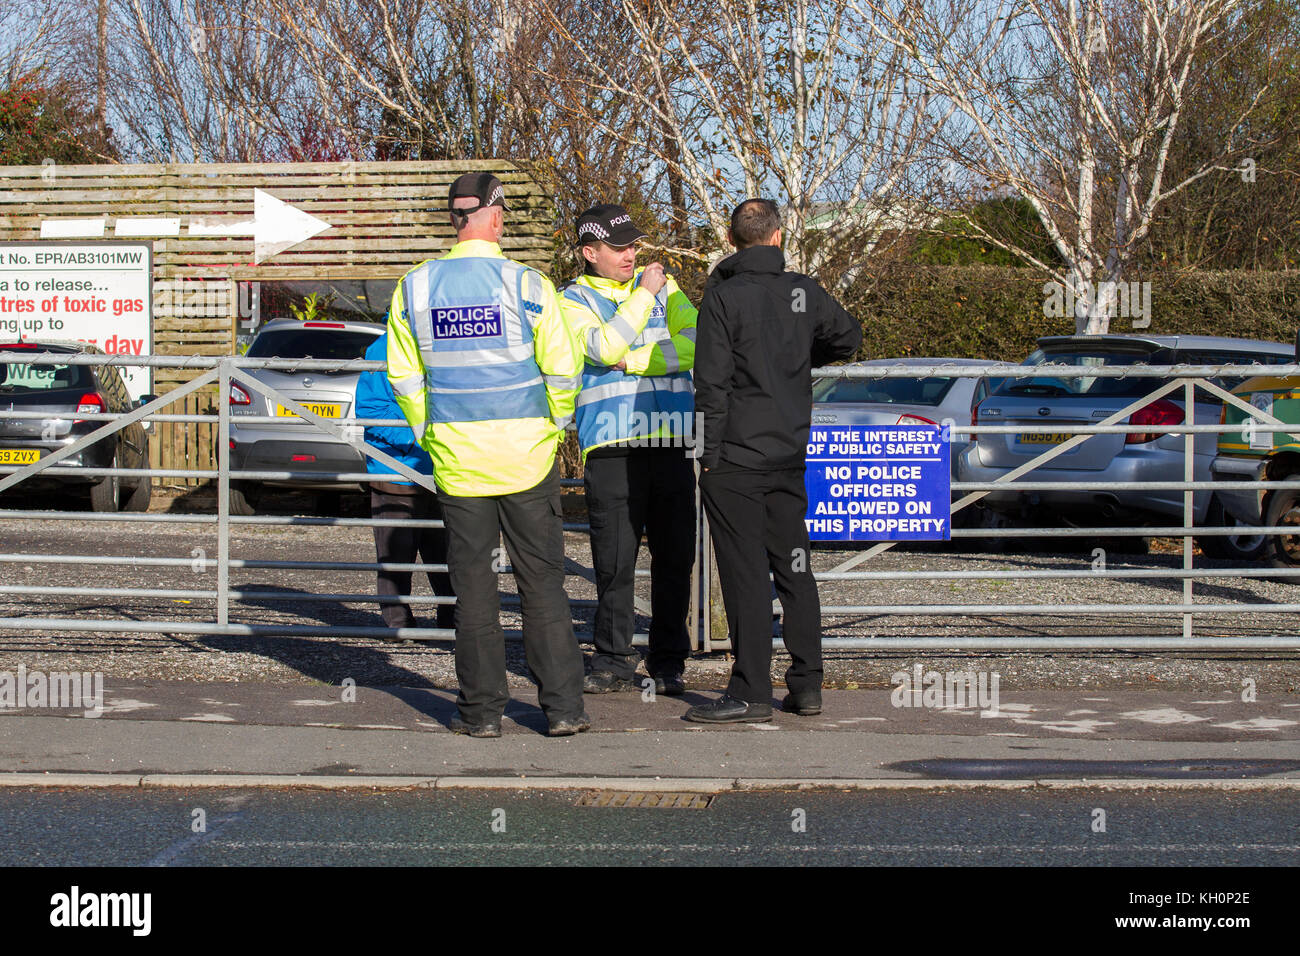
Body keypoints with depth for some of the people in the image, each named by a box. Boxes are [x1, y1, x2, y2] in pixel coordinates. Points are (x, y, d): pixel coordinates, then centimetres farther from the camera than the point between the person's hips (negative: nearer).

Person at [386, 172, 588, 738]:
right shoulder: (527, 286, -8)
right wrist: (555, 426, 9)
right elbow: (562, 368, -7)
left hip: (456, 457, 2)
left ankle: (482, 709, 9)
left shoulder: (415, 288, -1)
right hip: (527, 454, -1)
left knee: (473, 585, 8)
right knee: (542, 583, 5)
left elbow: (403, 376, 4)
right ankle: (562, 706, 6)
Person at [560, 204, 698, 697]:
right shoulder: (574, 300, 5)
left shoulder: (663, 287, 14)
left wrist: (633, 361, -7)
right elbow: (605, 348, -13)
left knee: (674, 557, 3)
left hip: (671, 441, 3)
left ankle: (669, 663, 12)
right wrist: (643, 294, -9)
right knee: (614, 561, -3)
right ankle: (613, 662, 8)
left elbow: (696, 343, 2)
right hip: (611, 447, -3)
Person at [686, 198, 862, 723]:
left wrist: (711, 453, -10)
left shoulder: (723, 295, -11)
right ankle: (806, 685, 15)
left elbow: (712, 381, -14)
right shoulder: (804, 292, 3)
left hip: (735, 460, -5)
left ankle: (751, 692, -2)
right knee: (794, 569, 12)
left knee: (746, 574, -3)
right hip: (790, 455, 5)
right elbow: (849, 337, 20)